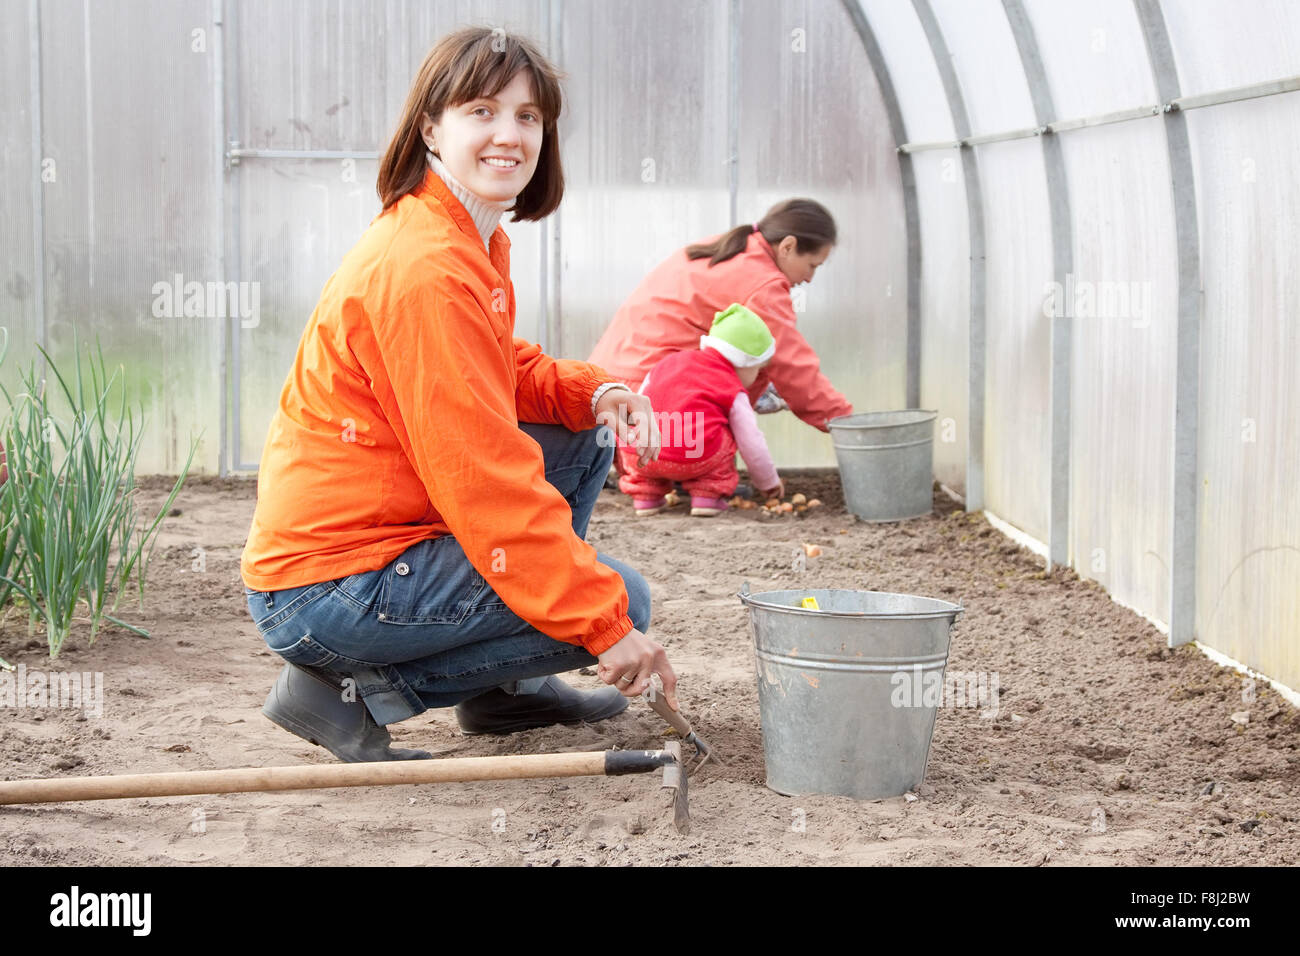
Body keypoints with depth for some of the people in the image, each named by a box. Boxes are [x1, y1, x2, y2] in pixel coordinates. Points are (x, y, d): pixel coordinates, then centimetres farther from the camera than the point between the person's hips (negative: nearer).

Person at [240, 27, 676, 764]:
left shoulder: (472, 239, 10)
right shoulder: (424, 269, -22)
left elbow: (501, 374, 23)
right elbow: (486, 479, -24)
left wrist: (592, 392, 0)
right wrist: (606, 624, -21)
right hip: (326, 594, -10)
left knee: (584, 438, 15)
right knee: (622, 597, -12)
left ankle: (505, 686, 20)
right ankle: (353, 690, -7)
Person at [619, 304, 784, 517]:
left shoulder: (670, 362, 25)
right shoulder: (733, 393, 13)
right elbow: (751, 443, 16)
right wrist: (769, 482, 34)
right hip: (692, 461, -3)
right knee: (725, 438, 24)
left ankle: (645, 495, 28)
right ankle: (706, 496, 16)